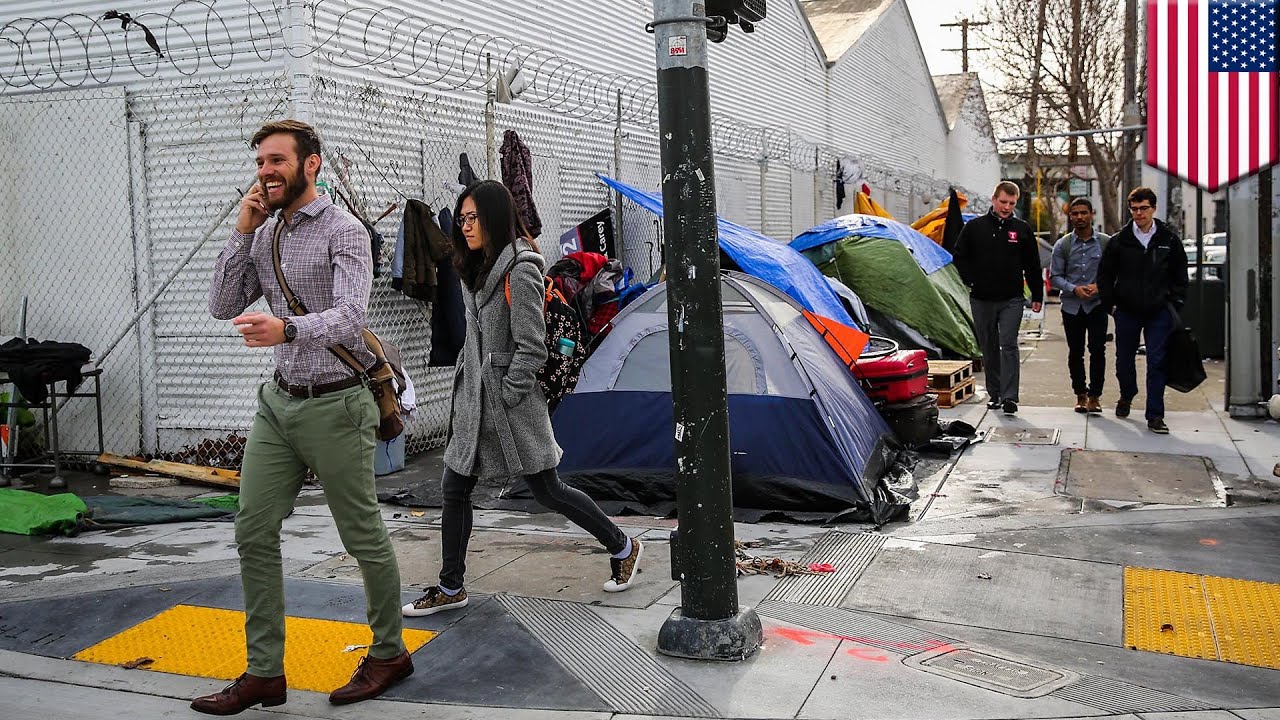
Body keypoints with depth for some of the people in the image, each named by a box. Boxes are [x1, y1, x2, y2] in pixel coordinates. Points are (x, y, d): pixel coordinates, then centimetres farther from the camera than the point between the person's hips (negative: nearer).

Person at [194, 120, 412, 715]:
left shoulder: (344, 232, -11)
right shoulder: (264, 235, 11)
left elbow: (349, 315, -25)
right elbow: (222, 307, 8)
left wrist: (287, 329, -44)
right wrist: (242, 233, -2)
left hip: (334, 405, -7)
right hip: (278, 402, 7)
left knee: (363, 537, 4)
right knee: (254, 533, 5)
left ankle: (389, 653, 24)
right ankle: (264, 672, 15)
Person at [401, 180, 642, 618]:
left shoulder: (519, 270, -16)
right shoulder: (479, 269, 12)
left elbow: (531, 348, -18)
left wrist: (506, 398, -15)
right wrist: (467, 392, 14)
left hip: (511, 404, -9)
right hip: (473, 401, 9)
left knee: (547, 491, 2)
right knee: (454, 489, 7)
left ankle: (623, 548, 20)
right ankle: (450, 588, 18)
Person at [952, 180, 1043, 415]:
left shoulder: (1022, 230, 5)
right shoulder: (974, 227, 3)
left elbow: (1032, 265, 9)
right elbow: (959, 256, 9)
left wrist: (1037, 295, 7)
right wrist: (971, 280, -1)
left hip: (1012, 300, -1)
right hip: (982, 300, 2)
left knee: (1008, 345, -12)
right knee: (989, 348, 9)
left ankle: (1009, 396, -14)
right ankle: (994, 394, 19)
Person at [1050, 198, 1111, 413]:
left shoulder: (1105, 242, 1)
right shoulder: (1063, 245, 2)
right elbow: (1055, 276, 2)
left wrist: (1099, 286, -14)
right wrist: (1074, 289, -13)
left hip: (1097, 305, -1)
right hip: (1072, 306, 1)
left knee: (1098, 350, -7)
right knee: (1075, 352, 8)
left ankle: (1094, 395, 1)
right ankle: (1080, 395, 19)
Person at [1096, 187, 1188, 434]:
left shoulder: (1169, 240, 1)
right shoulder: (1120, 240, 1)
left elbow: (1180, 276, 8)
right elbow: (1105, 274, 8)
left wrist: (1175, 304, 2)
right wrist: (1110, 304, 2)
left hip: (1158, 312, -1)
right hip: (1127, 311, 1)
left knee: (1156, 362, -5)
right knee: (1124, 359, 12)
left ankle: (1155, 416, -2)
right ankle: (1126, 396, 40)